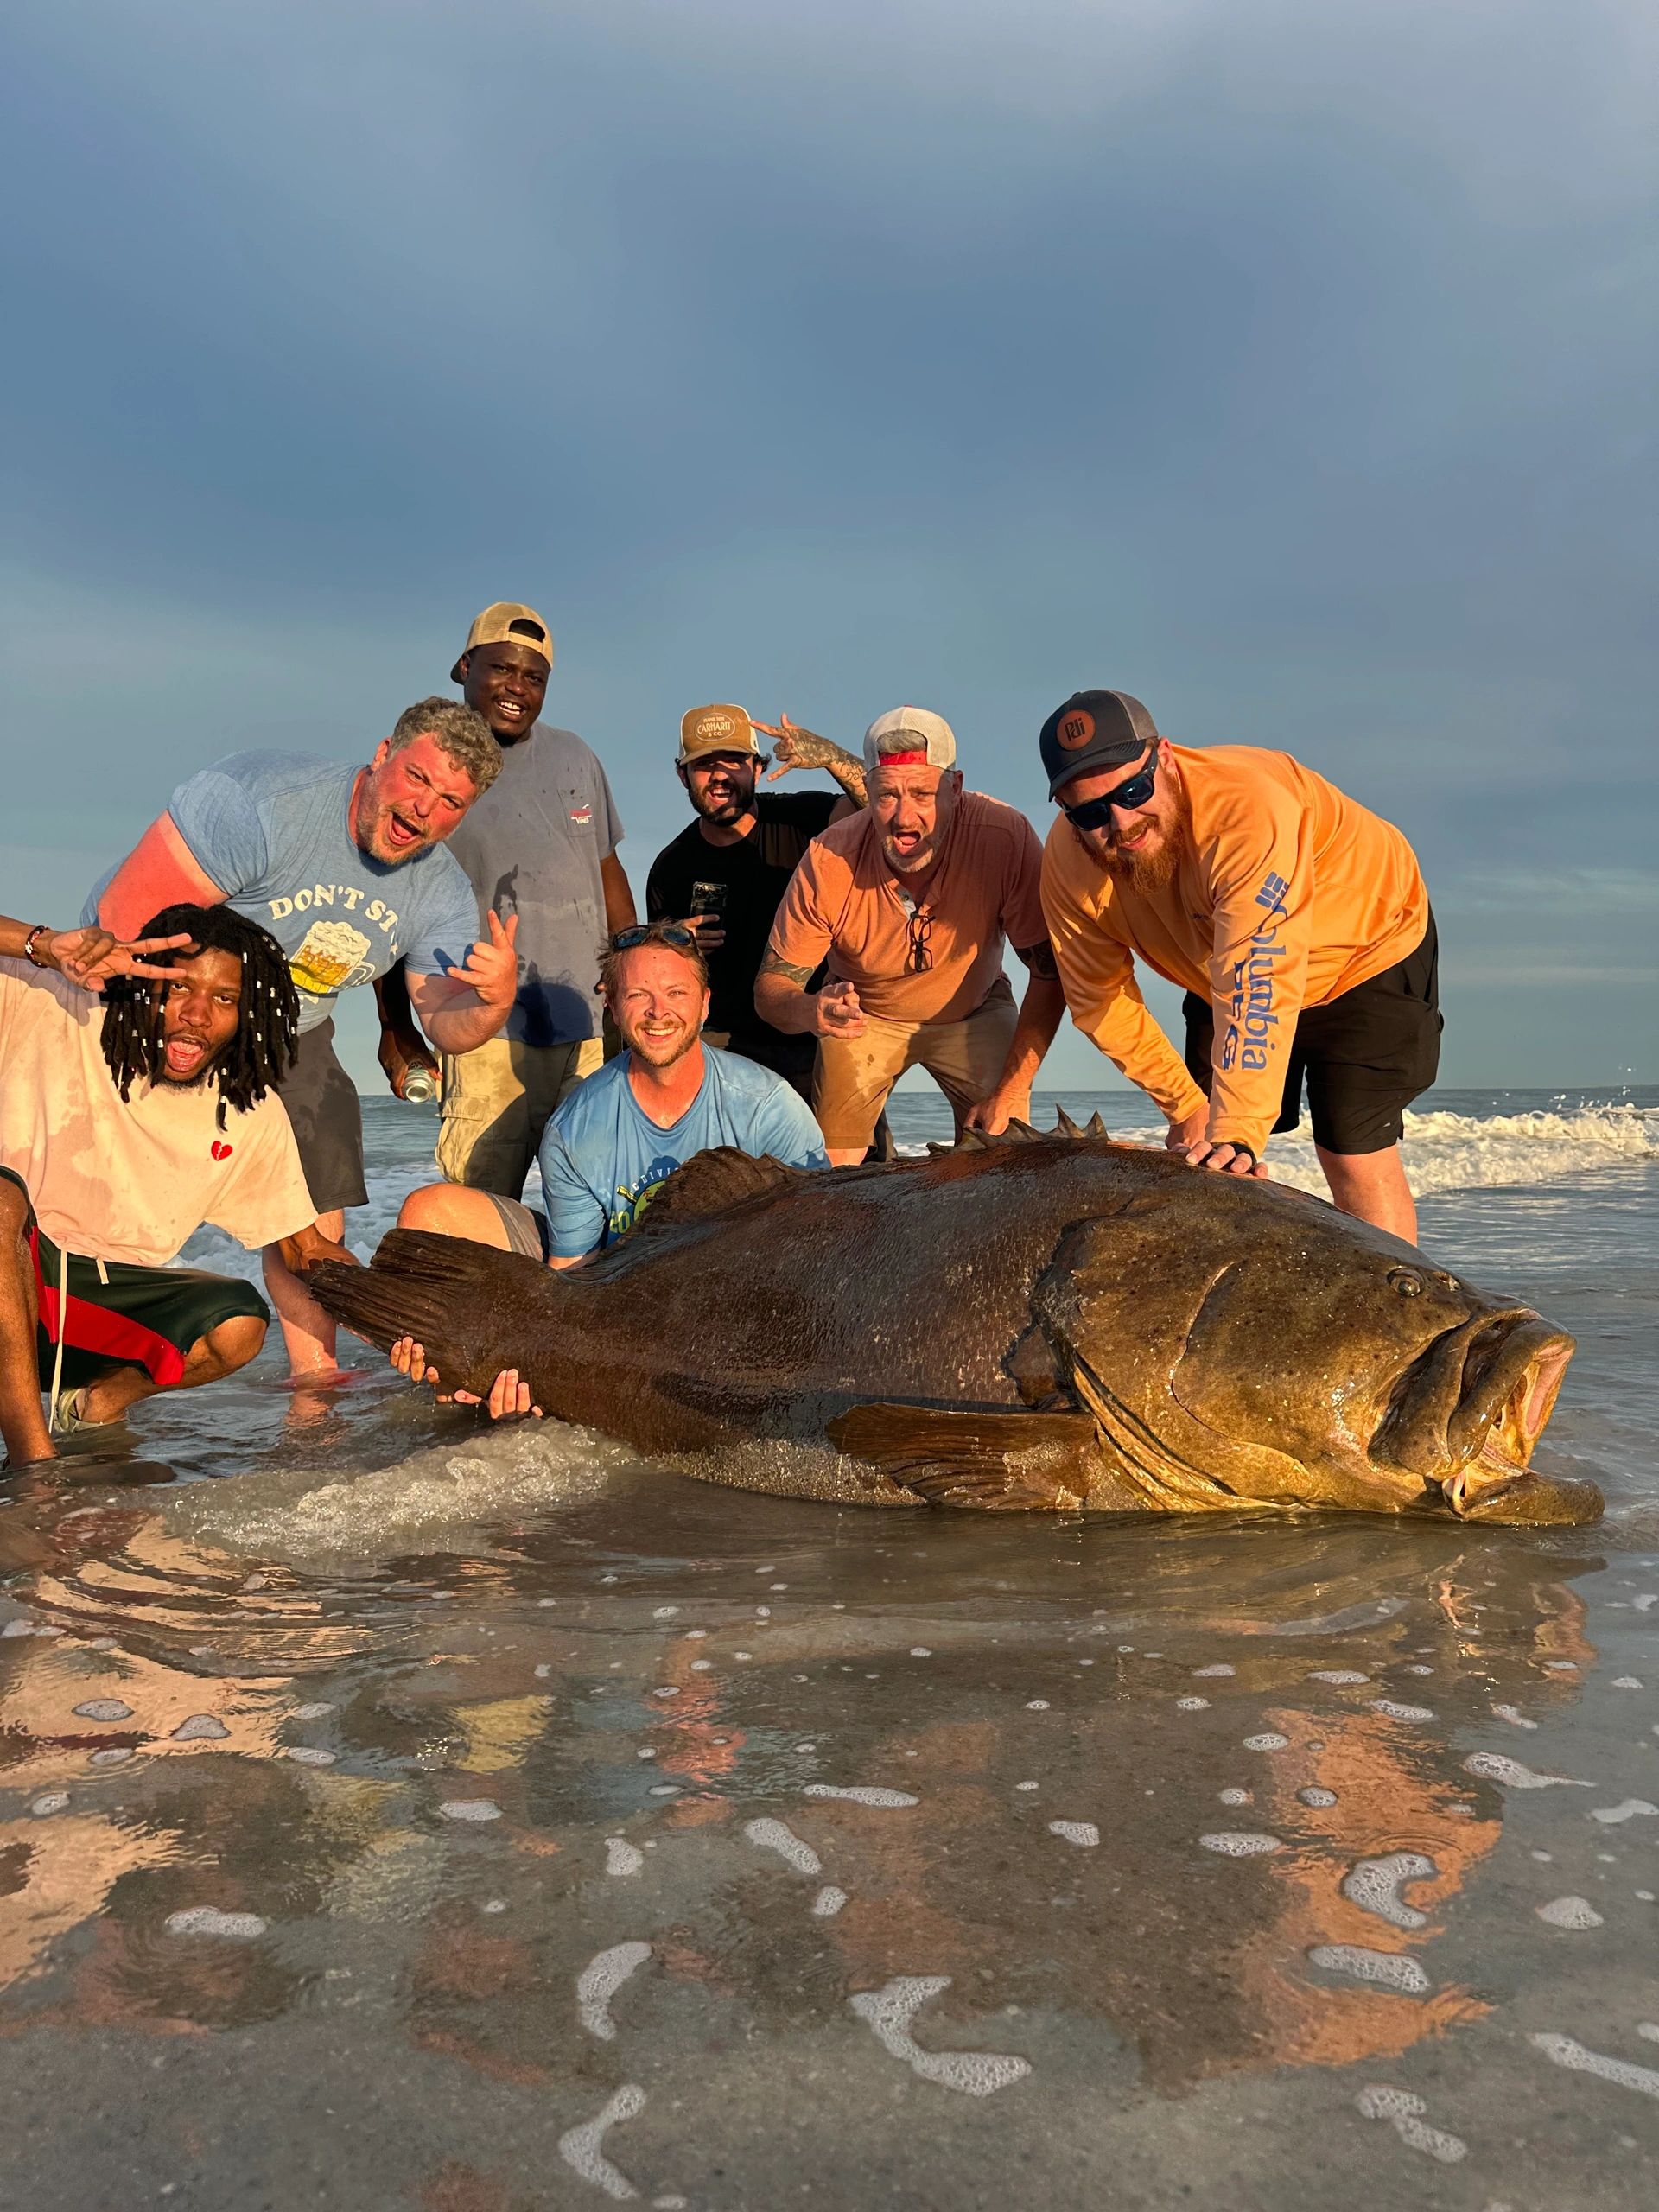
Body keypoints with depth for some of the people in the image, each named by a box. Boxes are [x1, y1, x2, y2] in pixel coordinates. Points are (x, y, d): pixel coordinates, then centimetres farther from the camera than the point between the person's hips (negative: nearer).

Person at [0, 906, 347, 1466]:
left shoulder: (254, 1113, -1)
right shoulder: (50, 1016, -12)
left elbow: (305, 1245, 6)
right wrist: (46, 945, -34)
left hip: (113, 1296, 4)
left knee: (240, 1322, -20)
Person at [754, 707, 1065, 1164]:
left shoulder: (1005, 838, -31)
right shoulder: (829, 861, -28)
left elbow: (1050, 972, -21)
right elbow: (770, 987, -21)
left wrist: (1014, 1088, -26)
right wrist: (811, 1011, -45)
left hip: (974, 1011, 0)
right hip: (863, 1016, 0)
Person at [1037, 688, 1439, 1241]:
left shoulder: (1248, 807, -40)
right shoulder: (1069, 863, -22)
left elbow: (1257, 986, -47)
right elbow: (1099, 1002, -11)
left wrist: (1237, 1130, -53)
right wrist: (1186, 1107, -13)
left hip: (1367, 947, -5)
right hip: (1216, 979, 5)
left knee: (1354, 1155, -14)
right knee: (1196, 1166, -1)